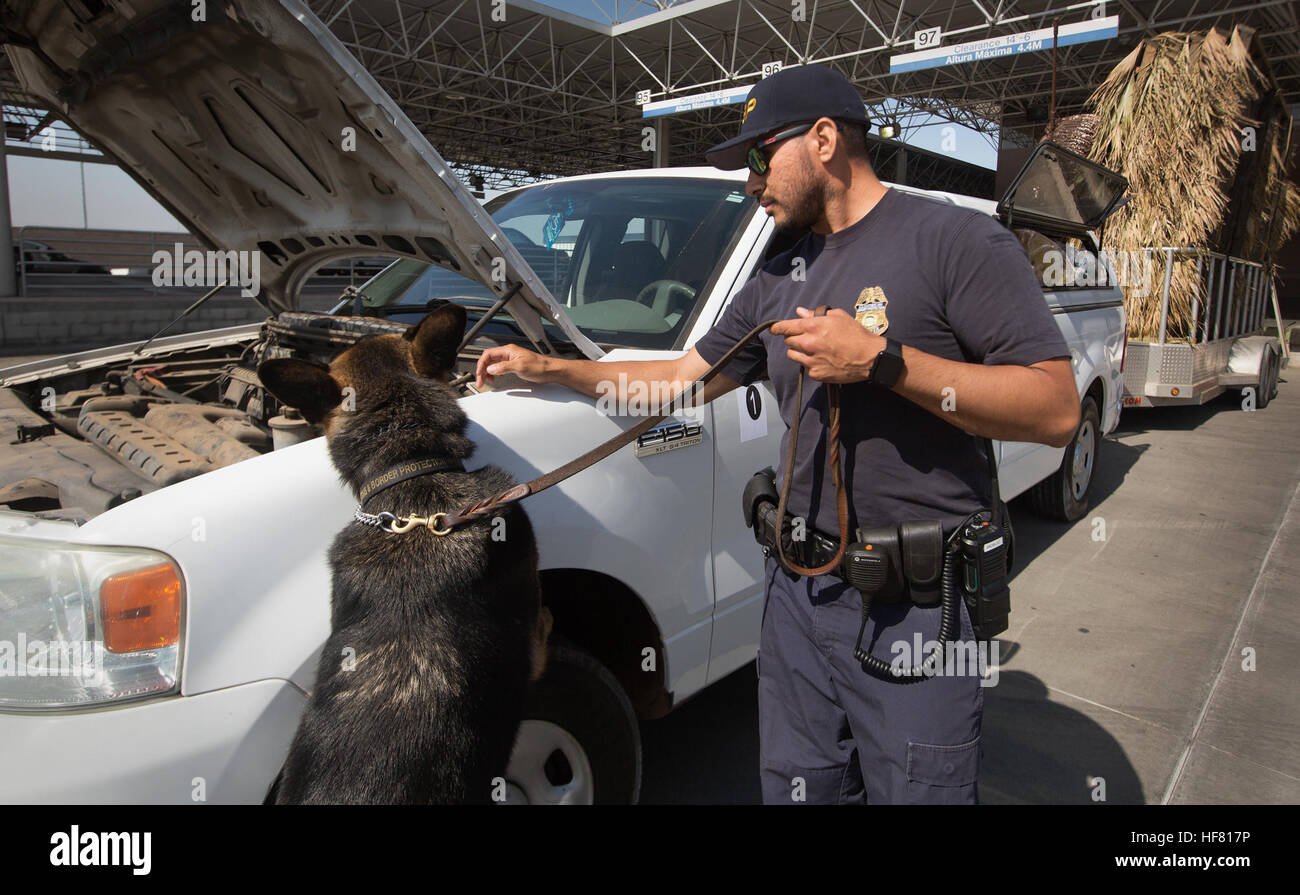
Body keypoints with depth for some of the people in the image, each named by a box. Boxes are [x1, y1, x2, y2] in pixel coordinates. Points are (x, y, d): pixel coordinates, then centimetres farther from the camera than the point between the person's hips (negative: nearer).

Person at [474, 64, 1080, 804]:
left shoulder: (957, 239, -9)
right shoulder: (779, 284, 14)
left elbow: (1058, 410, -16)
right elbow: (684, 378, 19)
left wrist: (884, 361, -23)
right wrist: (545, 368, 16)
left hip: (916, 611, -6)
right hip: (800, 594, 7)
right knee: (798, 785, 19)